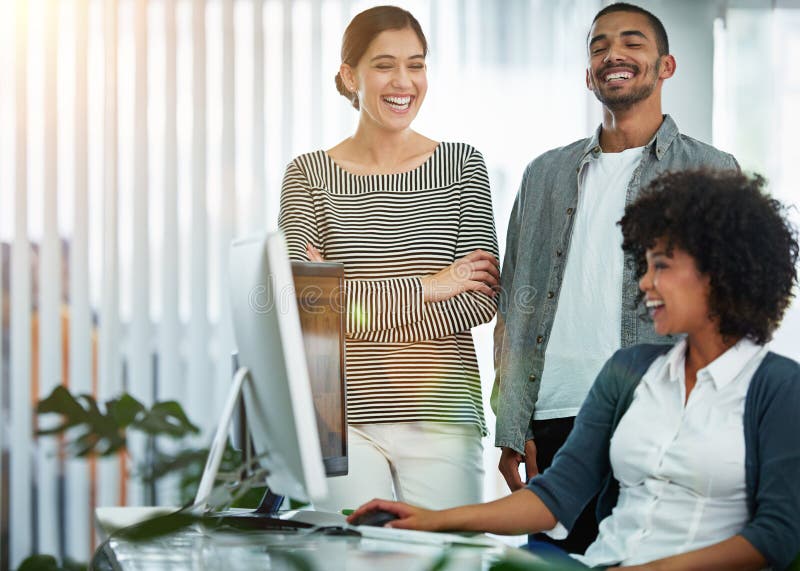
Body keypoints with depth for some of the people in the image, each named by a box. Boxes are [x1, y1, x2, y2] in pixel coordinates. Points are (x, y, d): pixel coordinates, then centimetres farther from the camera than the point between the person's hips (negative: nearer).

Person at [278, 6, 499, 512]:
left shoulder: (462, 166, 6)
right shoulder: (309, 175, 4)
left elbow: (481, 300, -3)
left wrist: (348, 301, -9)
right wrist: (426, 286, -9)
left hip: (443, 416, 1)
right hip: (344, 419, -1)